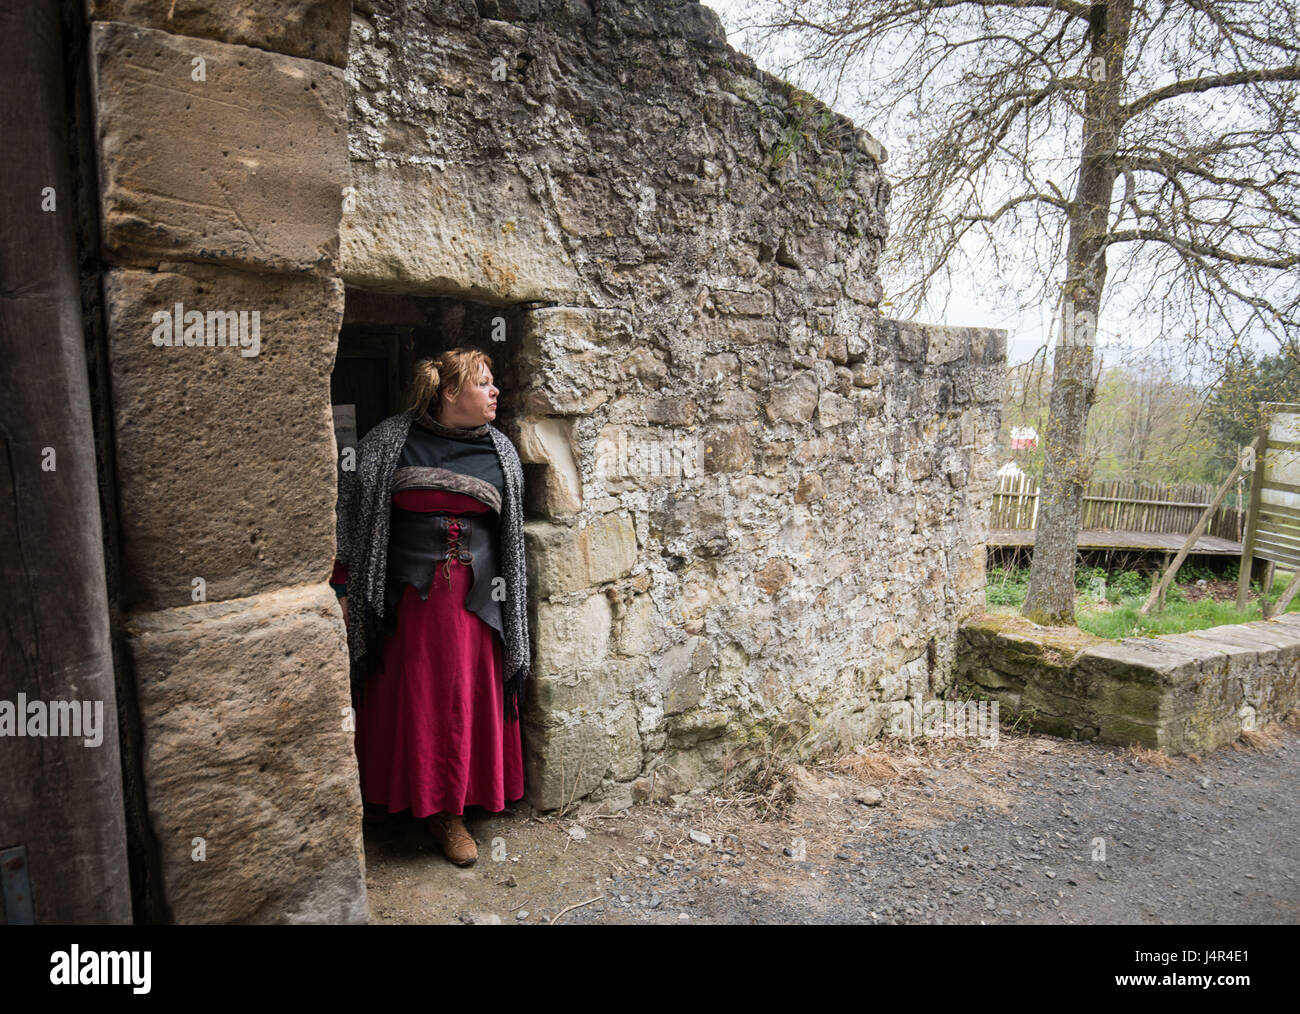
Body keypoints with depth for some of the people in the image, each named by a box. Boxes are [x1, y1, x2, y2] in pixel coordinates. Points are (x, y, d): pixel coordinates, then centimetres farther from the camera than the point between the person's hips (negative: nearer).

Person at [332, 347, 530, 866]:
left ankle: (449, 811, 21)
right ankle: (410, 798, 27)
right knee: (407, 699, 6)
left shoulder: (500, 450, 5)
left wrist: (507, 595, 10)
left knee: (465, 699, 6)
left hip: (474, 596, 3)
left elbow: (510, 532, 11)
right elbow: (350, 513, 0)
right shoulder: (389, 441, -4)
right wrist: (344, 586, -1)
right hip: (406, 595, -2)